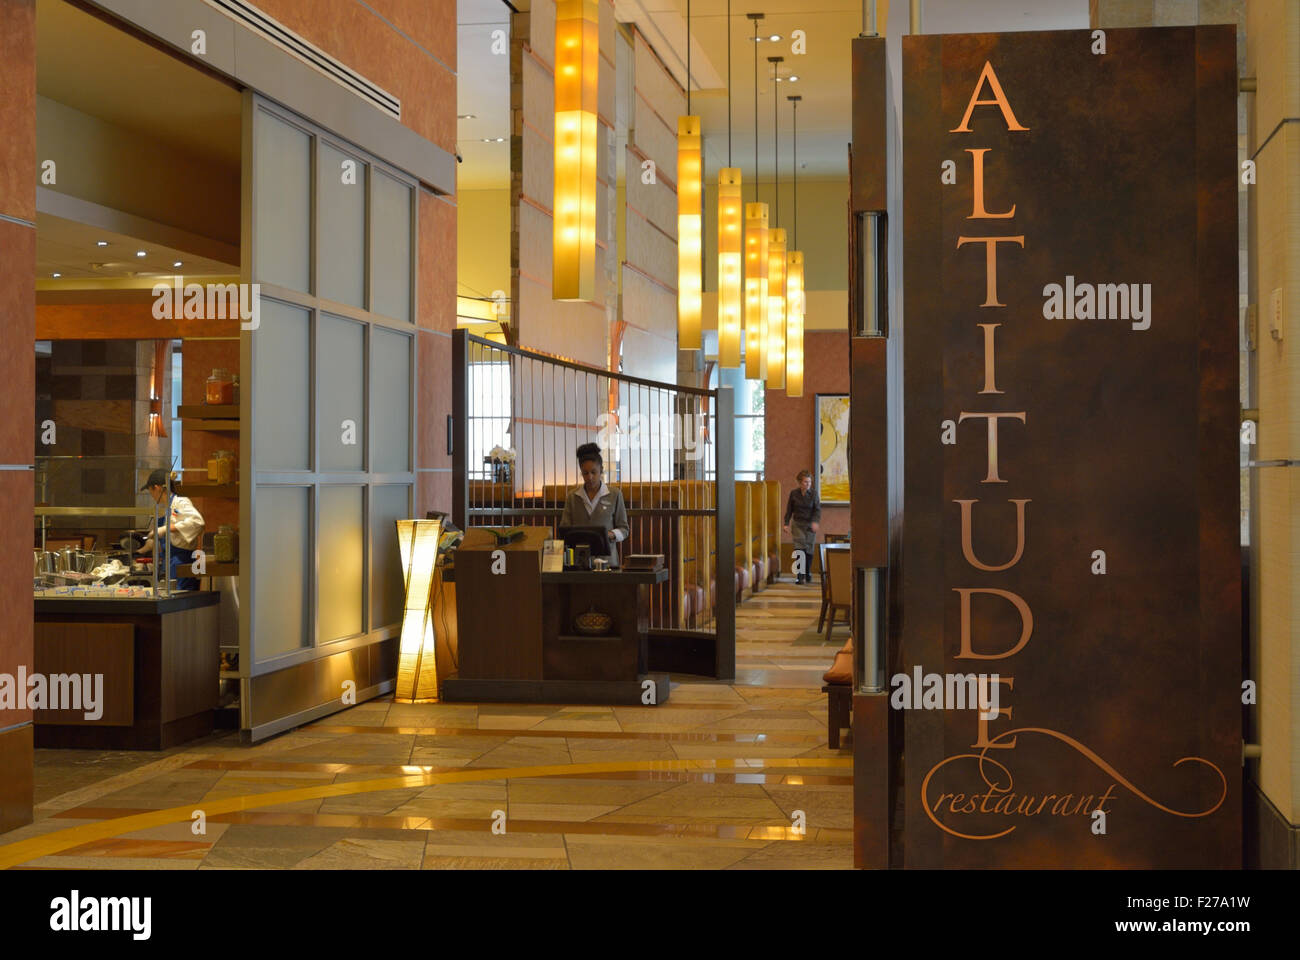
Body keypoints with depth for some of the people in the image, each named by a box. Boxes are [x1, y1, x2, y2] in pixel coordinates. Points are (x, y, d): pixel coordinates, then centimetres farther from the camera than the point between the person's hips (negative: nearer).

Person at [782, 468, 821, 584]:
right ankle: (799, 576, -14)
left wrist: (815, 522, -24)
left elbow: (818, 509, -8)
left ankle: (808, 574, 26)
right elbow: (789, 509, 5)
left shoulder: (813, 494, -6)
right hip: (797, 524, 0)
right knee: (799, 547, -12)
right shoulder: (793, 493, -2)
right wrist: (786, 523, 2)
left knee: (809, 550, 7)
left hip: (810, 525, 0)